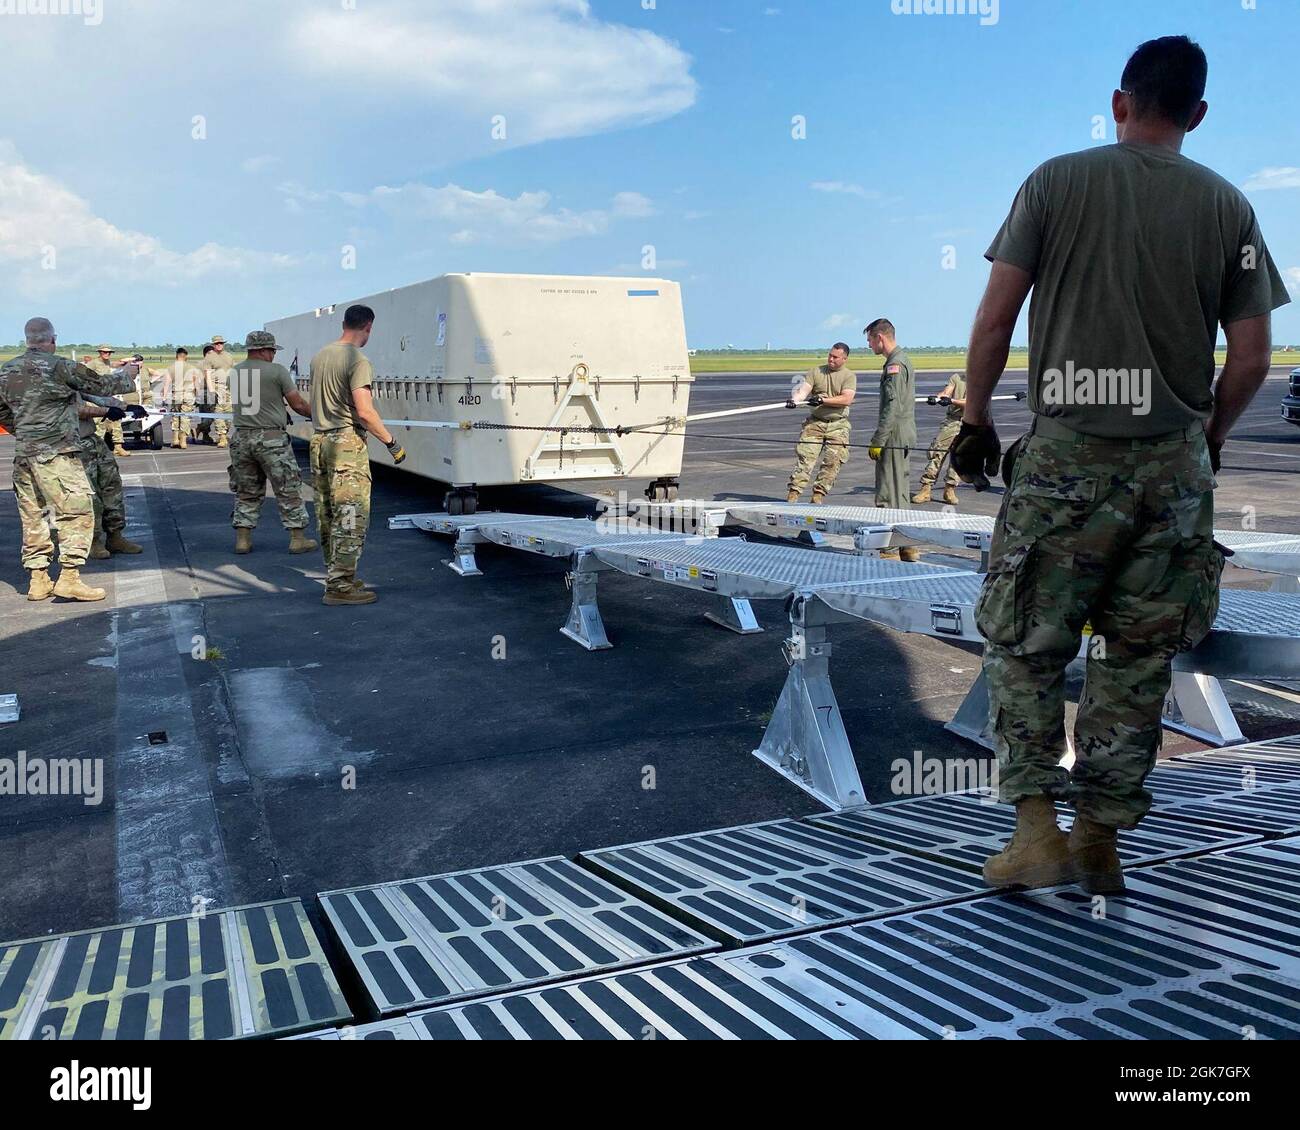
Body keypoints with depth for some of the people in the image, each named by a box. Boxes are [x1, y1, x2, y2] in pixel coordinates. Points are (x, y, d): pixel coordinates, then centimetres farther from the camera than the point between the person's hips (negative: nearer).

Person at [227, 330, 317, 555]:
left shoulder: (234, 373, 9)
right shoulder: (277, 371, -7)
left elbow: (234, 406, 18)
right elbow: (298, 404, -6)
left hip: (241, 438, 5)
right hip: (271, 438, -5)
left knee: (246, 492, 14)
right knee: (288, 489, 4)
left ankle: (242, 540, 13)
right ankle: (298, 538, 6)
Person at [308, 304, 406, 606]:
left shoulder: (320, 356, 12)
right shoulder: (358, 360, -14)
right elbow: (365, 412, -20)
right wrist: (392, 443, -12)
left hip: (319, 441, 9)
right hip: (347, 444, -9)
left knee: (328, 516, 13)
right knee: (351, 517, -5)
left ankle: (336, 577, 23)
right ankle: (340, 586, -6)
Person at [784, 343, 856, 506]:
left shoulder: (849, 376, 0)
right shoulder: (815, 371, 7)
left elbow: (846, 399, -14)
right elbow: (803, 390, -5)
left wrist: (823, 400, -22)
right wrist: (794, 399, -28)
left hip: (838, 425, -1)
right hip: (814, 422, 1)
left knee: (832, 462, -5)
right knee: (804, 457, -9)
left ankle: (818, 495, 5)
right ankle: (793, 494, -10)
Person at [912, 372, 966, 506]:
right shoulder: (956, 377, 13)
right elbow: (946, 392, -3)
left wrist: (951, 400, -27)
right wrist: (936, 398, -26)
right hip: (951, 421, 1)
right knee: (936, 453, -6)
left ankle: (950, 490, 7)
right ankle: (925, 489, -4)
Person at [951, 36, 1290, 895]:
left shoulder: (1057, 181, 1)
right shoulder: (1227, 205, 7)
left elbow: (996, 317, -4)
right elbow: (1253, 355, 4)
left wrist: (976, 419, 7)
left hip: (1066, 458, -2)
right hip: (1175, 465, 3)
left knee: (1026, 643, 7)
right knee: (1139, 658, 11)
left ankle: (1038, 828, 0)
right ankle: (1102, 839, 18)